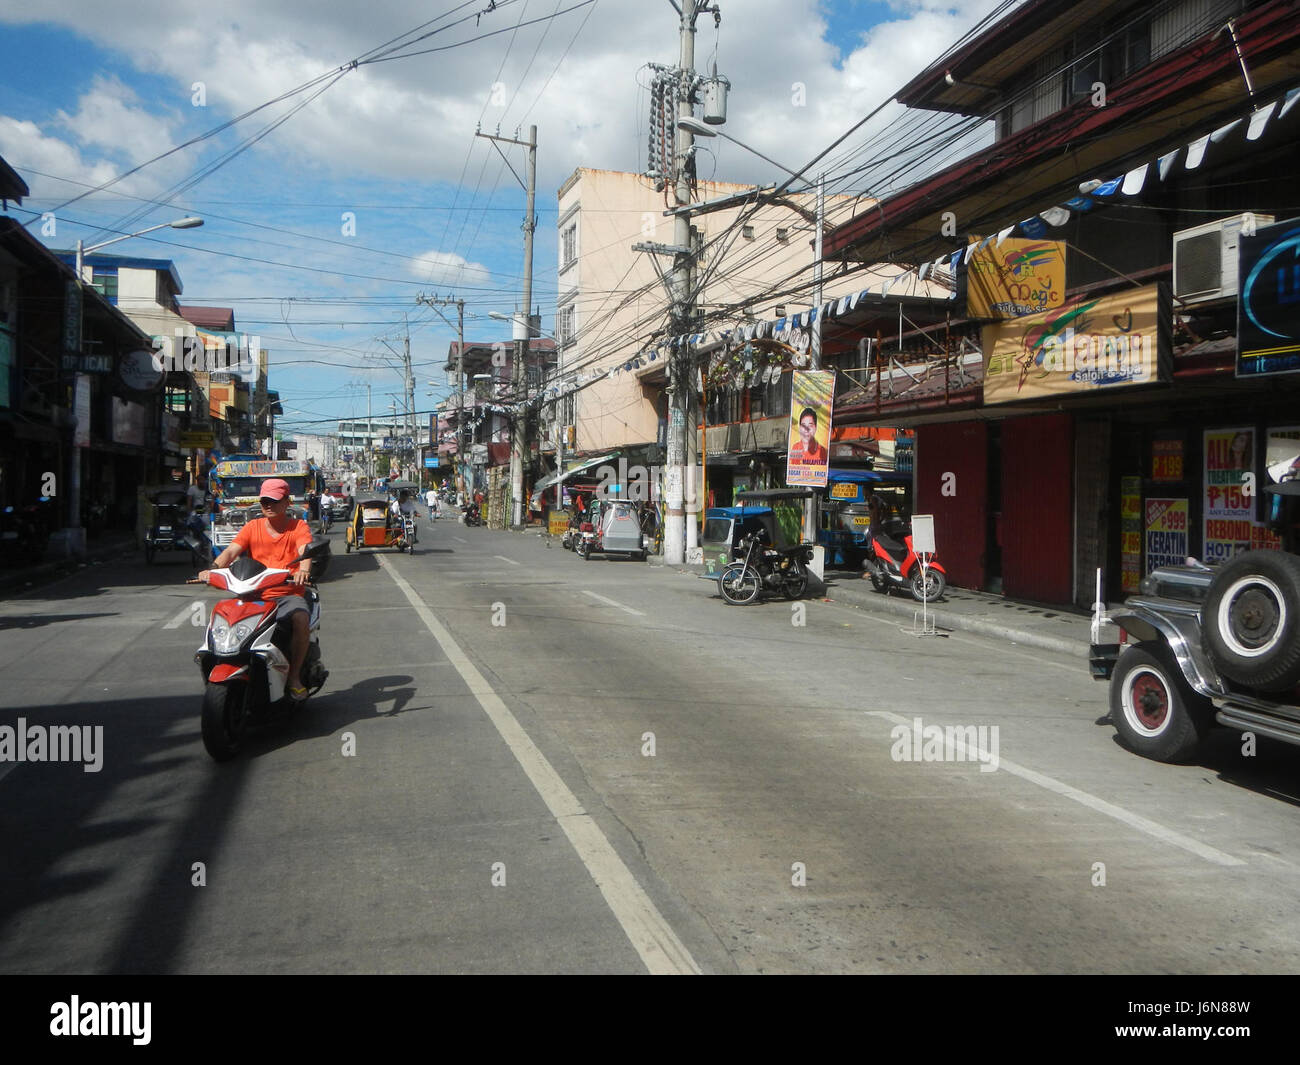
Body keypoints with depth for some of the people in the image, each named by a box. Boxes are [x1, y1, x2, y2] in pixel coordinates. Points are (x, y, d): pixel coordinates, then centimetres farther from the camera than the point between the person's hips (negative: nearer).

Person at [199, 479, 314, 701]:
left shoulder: (299, 526, 4)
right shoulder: (252, 527, 13)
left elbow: (305, 551, -16)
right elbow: (231, 551, -1)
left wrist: (304, 570, -40)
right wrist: (213, 568, -23)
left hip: (289, 594, -3)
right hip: (256, 595, 3)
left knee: (301, 619, -35)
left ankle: (294, 676, -18)